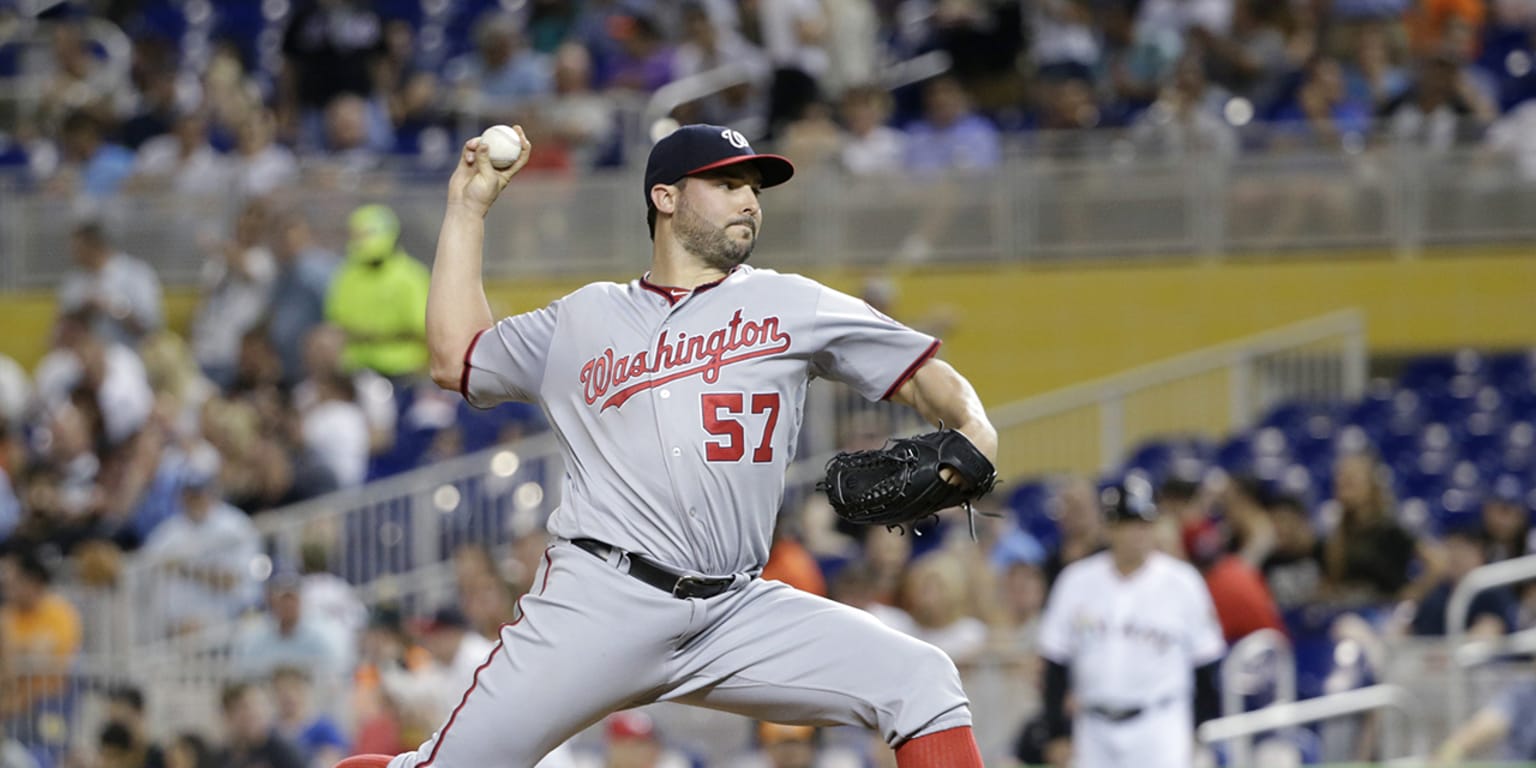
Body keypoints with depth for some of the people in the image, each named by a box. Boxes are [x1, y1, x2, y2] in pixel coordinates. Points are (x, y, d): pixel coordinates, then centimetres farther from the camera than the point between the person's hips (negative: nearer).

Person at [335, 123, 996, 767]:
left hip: (737, 613, 1)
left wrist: (970, 432, -7)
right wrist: (469, 206, 25)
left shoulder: (789, 306, 16)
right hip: (600, 597, -1)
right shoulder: (585, 319, 19)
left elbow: (924, 378, 15)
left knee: (921, 682, -16)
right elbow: (456, 359, 24)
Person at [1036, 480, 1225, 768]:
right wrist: (1057, 732, 4)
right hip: (1094, 731, 3)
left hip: (1159, 729, -3)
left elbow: (1204, 665, 3)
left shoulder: (1182, 581, -2)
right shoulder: (1078, 580, 2)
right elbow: (1056, 663, 6)